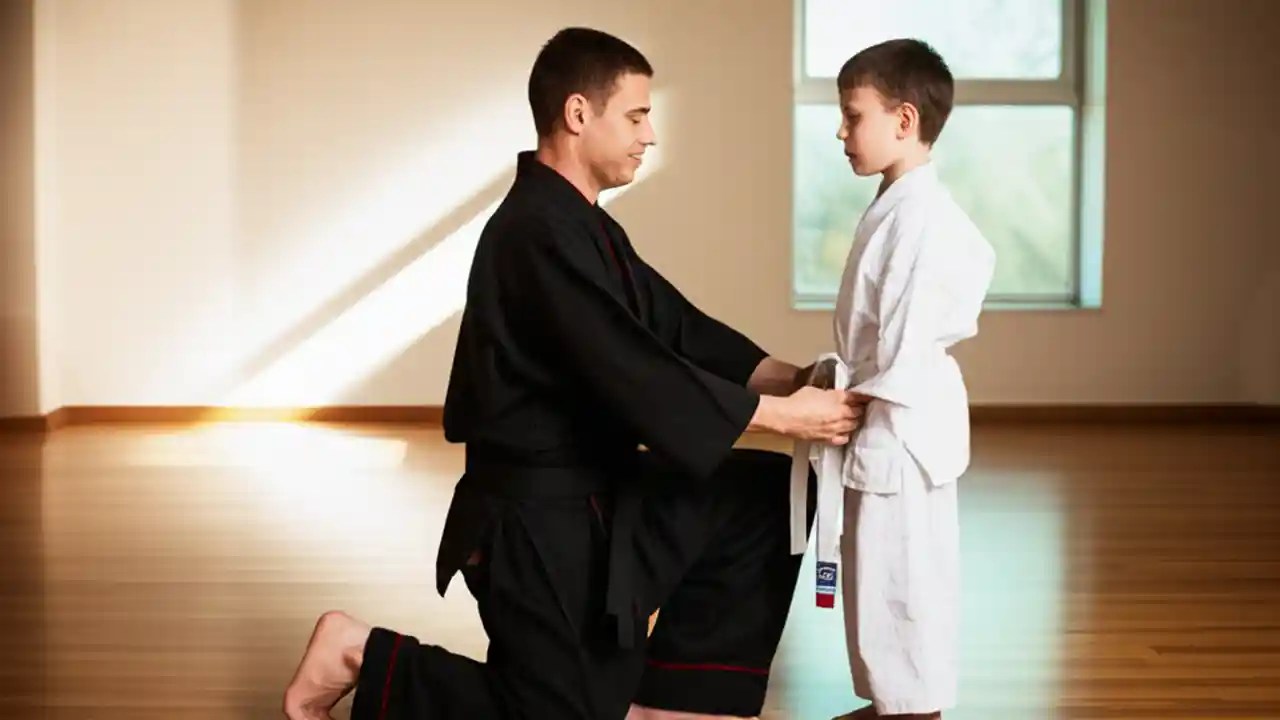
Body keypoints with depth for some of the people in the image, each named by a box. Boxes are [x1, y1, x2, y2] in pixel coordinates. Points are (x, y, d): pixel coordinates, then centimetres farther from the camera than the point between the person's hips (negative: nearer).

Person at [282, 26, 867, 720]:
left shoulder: (580, 222, 11)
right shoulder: (540, 232, -23)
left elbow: (676, 327, 11)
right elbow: (637, 376, -28)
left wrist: (792, 378, -1)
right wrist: (785, 414, -22)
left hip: (595, 493, 10)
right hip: (538, 519, -10)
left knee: (763, 499, 11)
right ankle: (365, 657, 10)